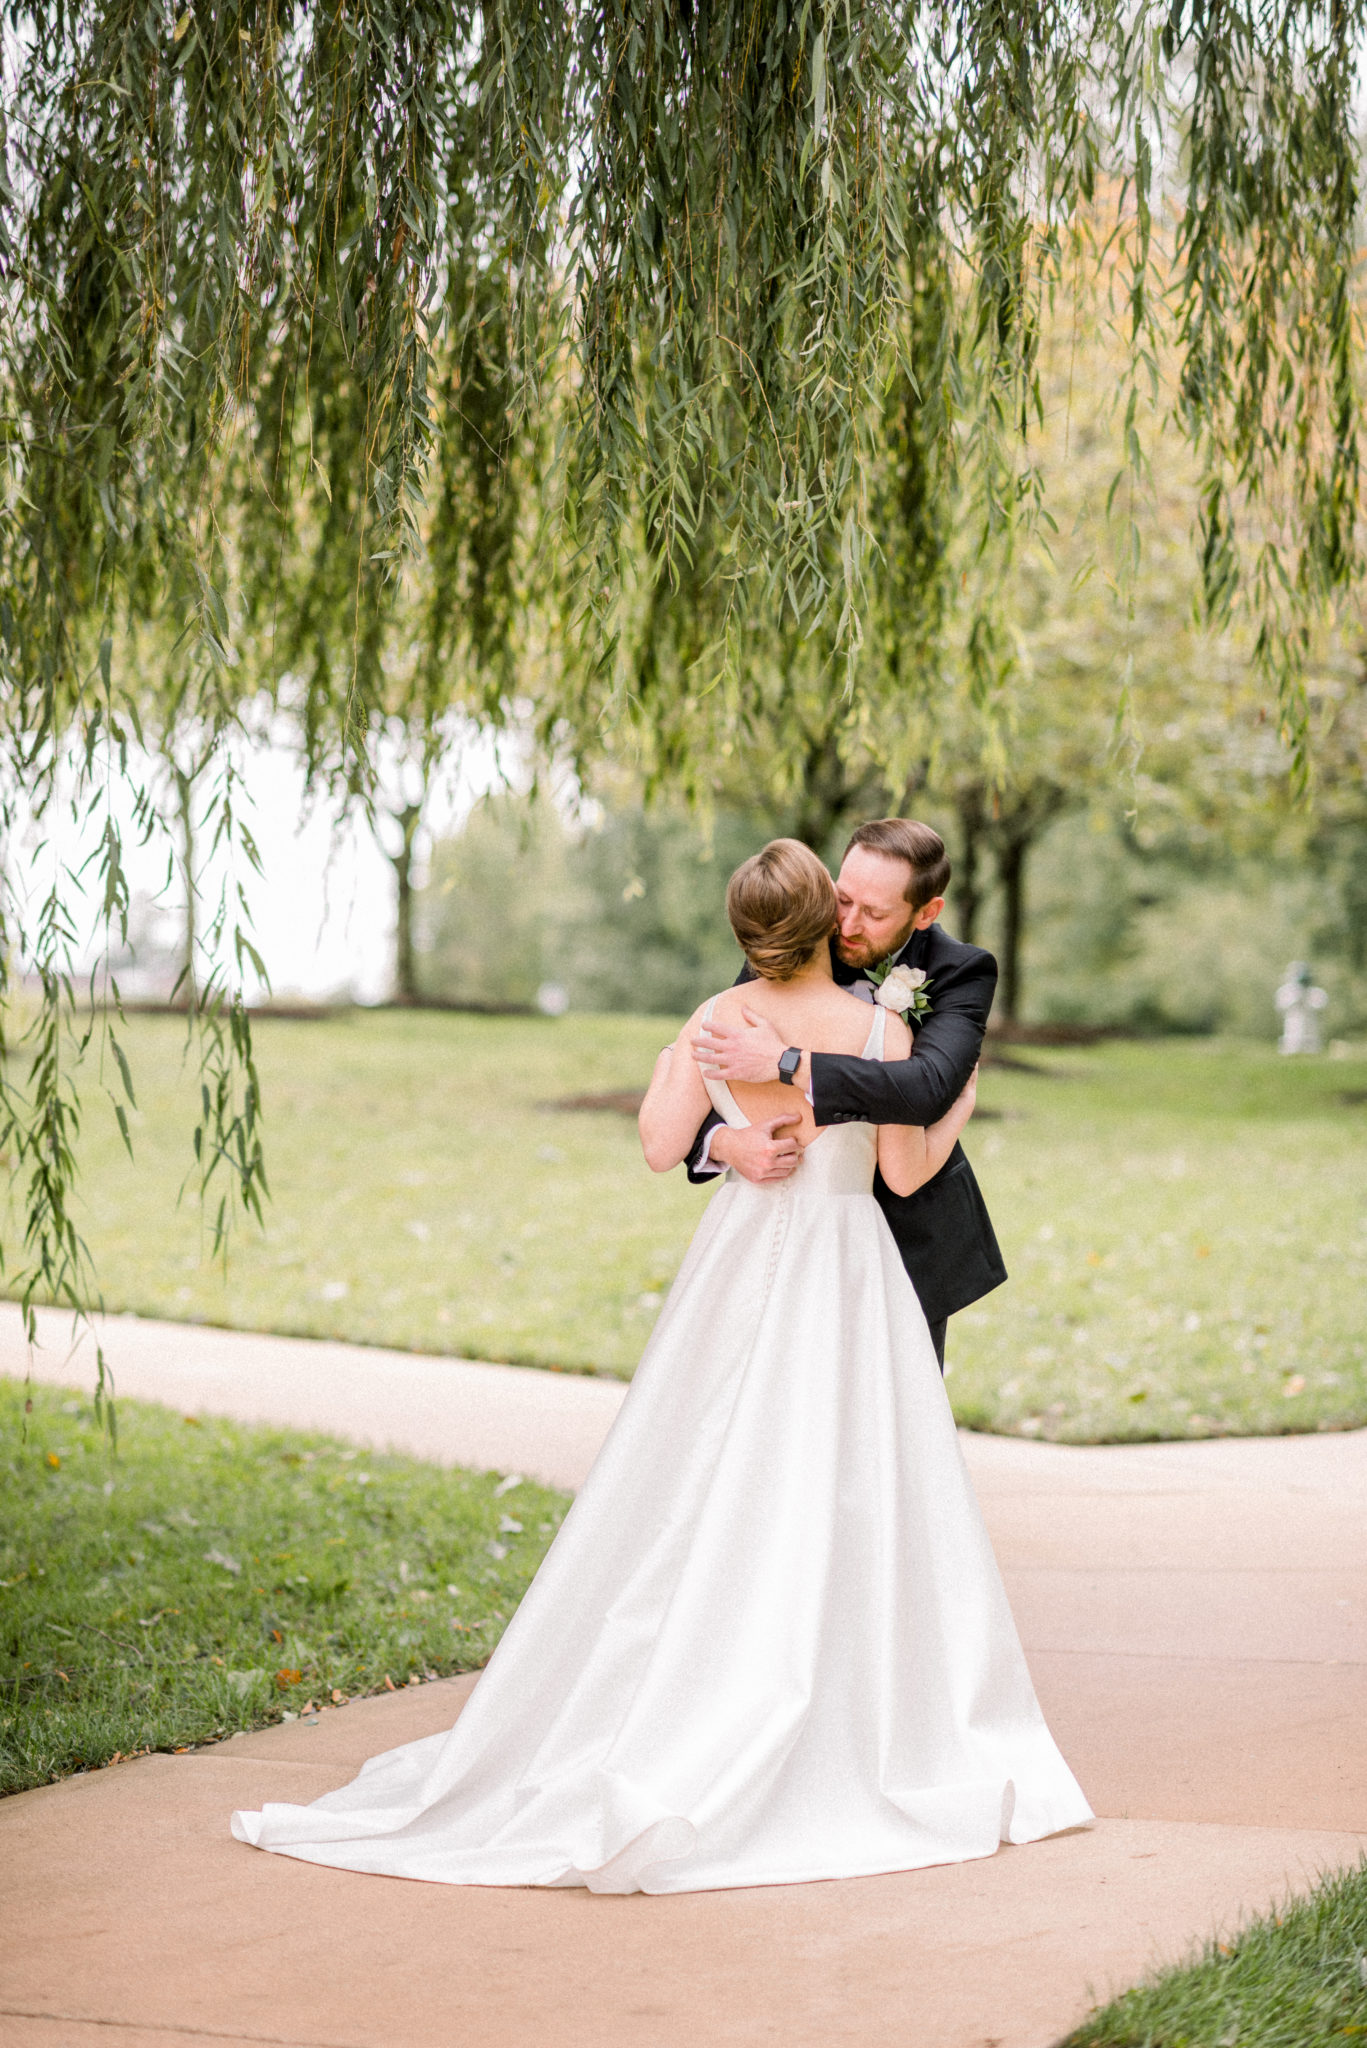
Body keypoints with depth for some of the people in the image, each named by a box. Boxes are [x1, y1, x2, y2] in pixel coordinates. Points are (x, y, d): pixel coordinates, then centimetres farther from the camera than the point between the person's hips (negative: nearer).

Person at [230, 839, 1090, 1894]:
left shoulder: (716, 1021, -4)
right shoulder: (882, 1028, -10)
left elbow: (662, 1145, -1)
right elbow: (906, 1172, -5)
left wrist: (670, 1068, 16)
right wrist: (962, 1095, 11)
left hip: (738, 1276, 3)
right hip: (845, 1287, -3)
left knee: (704, 1508, 9)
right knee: (845, 1511, 2)